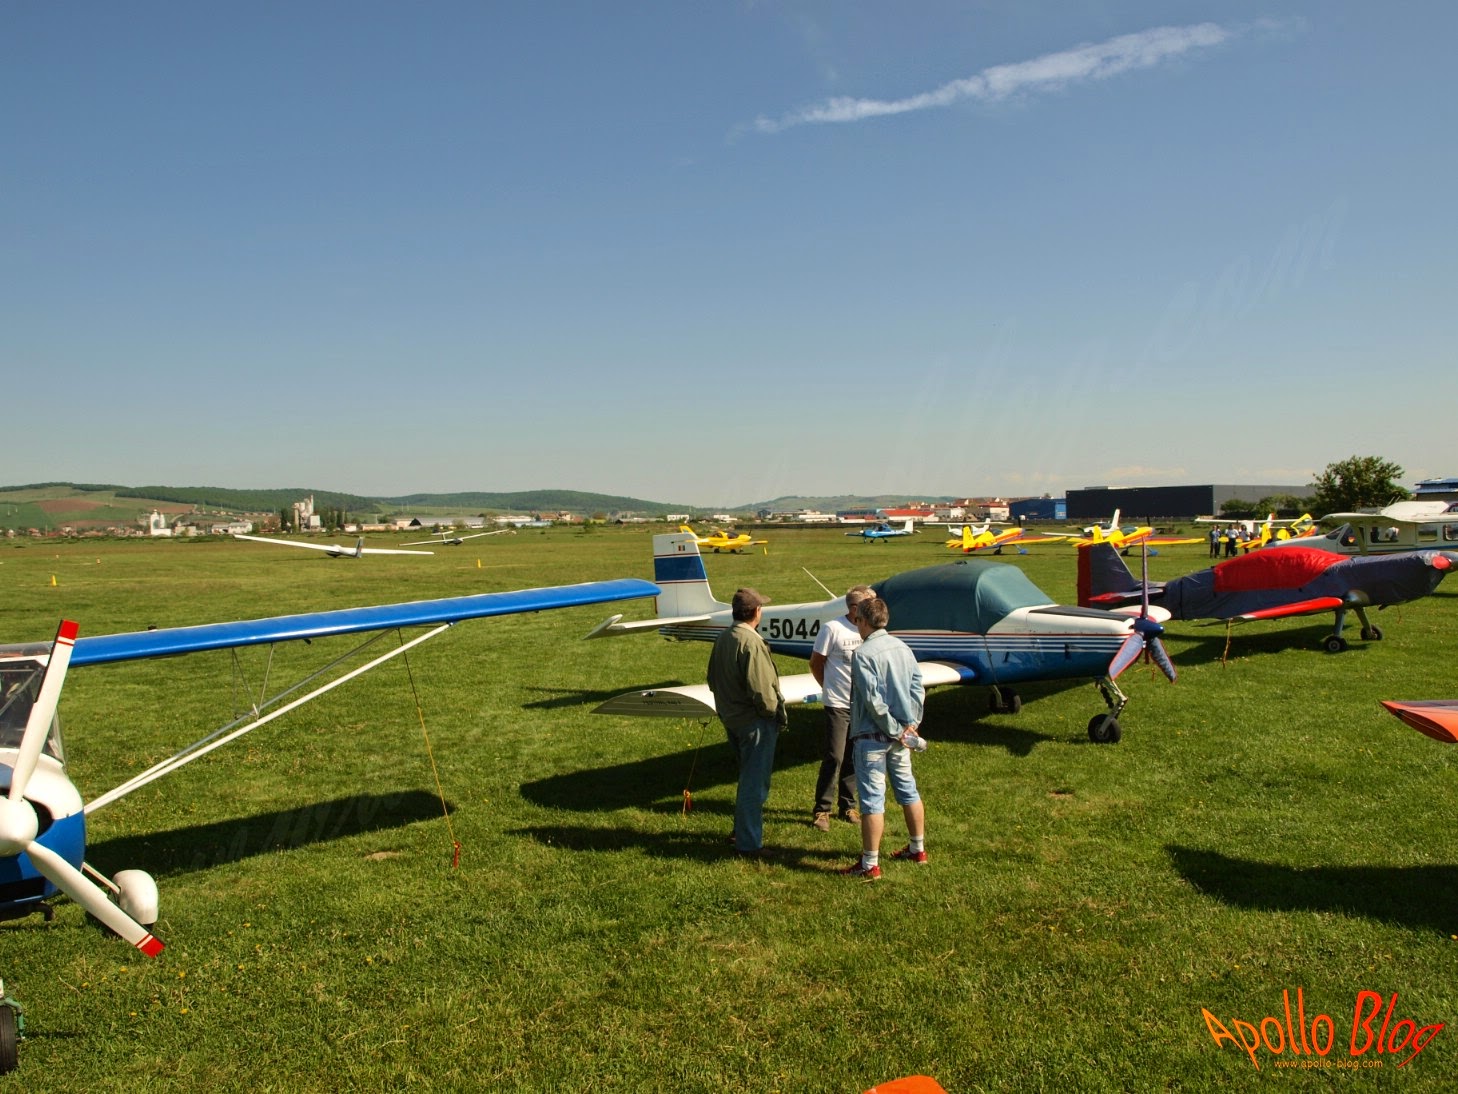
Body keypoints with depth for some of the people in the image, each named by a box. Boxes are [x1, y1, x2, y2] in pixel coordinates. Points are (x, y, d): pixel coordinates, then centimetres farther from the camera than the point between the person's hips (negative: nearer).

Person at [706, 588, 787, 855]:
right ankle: (749, 843, 6)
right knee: (755, 782, 0)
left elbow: (713, 680, 15)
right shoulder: (751, 642, -22)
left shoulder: (722, 640, 6)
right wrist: (776, 711, -10)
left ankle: (742, 830, 36)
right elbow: (760, 688, -25)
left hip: (731, 719, 9)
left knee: (748, 776, 23)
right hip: (754, 722, -9)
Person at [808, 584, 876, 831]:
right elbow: (815, 663, 0)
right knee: (834, 757, -5)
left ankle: (847, 806, 25)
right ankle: (821, 809, 7)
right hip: (838, 704, -4)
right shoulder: (832, 629, -12)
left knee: (854, 759, 12)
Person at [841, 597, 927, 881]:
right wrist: (911, 724, 2)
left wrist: (895, 730, -13)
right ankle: (918, 848, 32)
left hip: (872, 736, -7)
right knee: (907, 788, 19)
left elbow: (873, 701, -21)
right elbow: (918, 688, 4)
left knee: (872, 797, -2)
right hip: (900, 734, 8)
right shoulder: (903, 647, 6)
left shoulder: (863, 654, -17)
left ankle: (870, 864, 5)